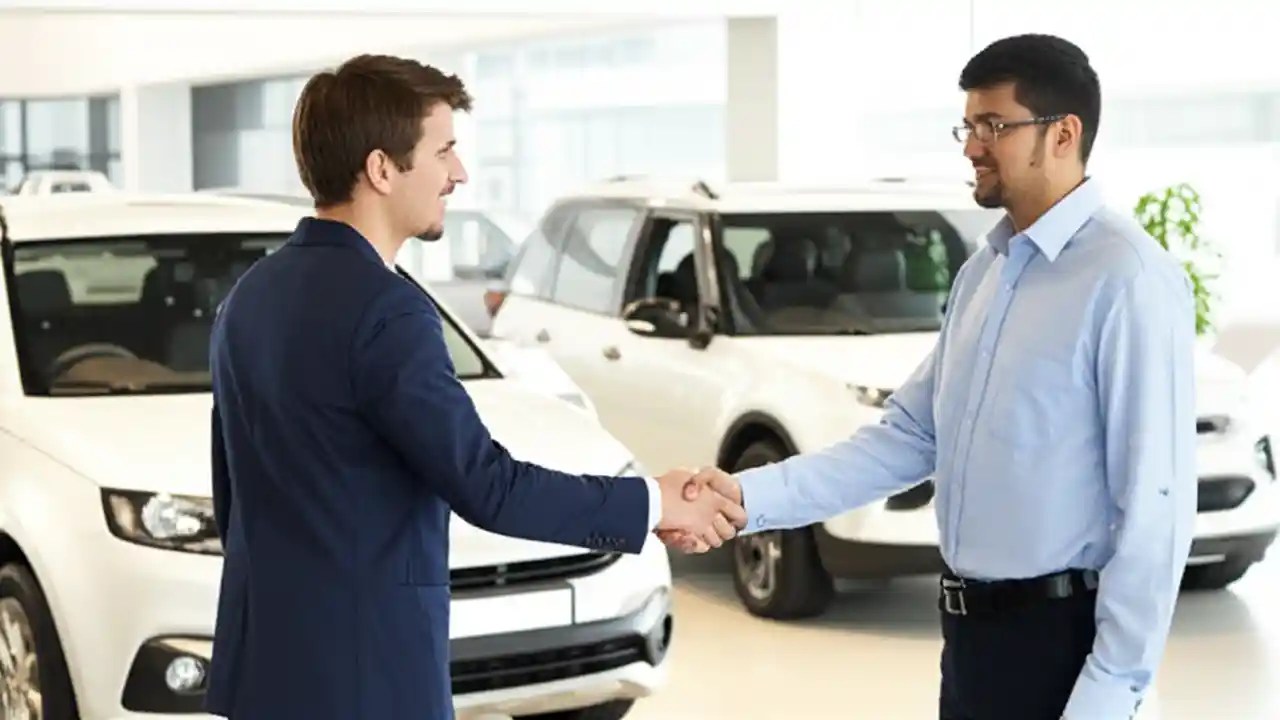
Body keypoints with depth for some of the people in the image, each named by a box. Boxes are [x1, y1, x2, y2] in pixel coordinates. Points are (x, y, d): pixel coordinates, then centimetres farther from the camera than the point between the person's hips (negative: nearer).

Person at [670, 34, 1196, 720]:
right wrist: (753, 496, -3)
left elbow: (1155, 502, -20)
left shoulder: (1125, 278, -17)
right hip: (971, 628, 8)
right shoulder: (983, 270, 10)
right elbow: (907, 437, 8)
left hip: (1056, 636, -8)